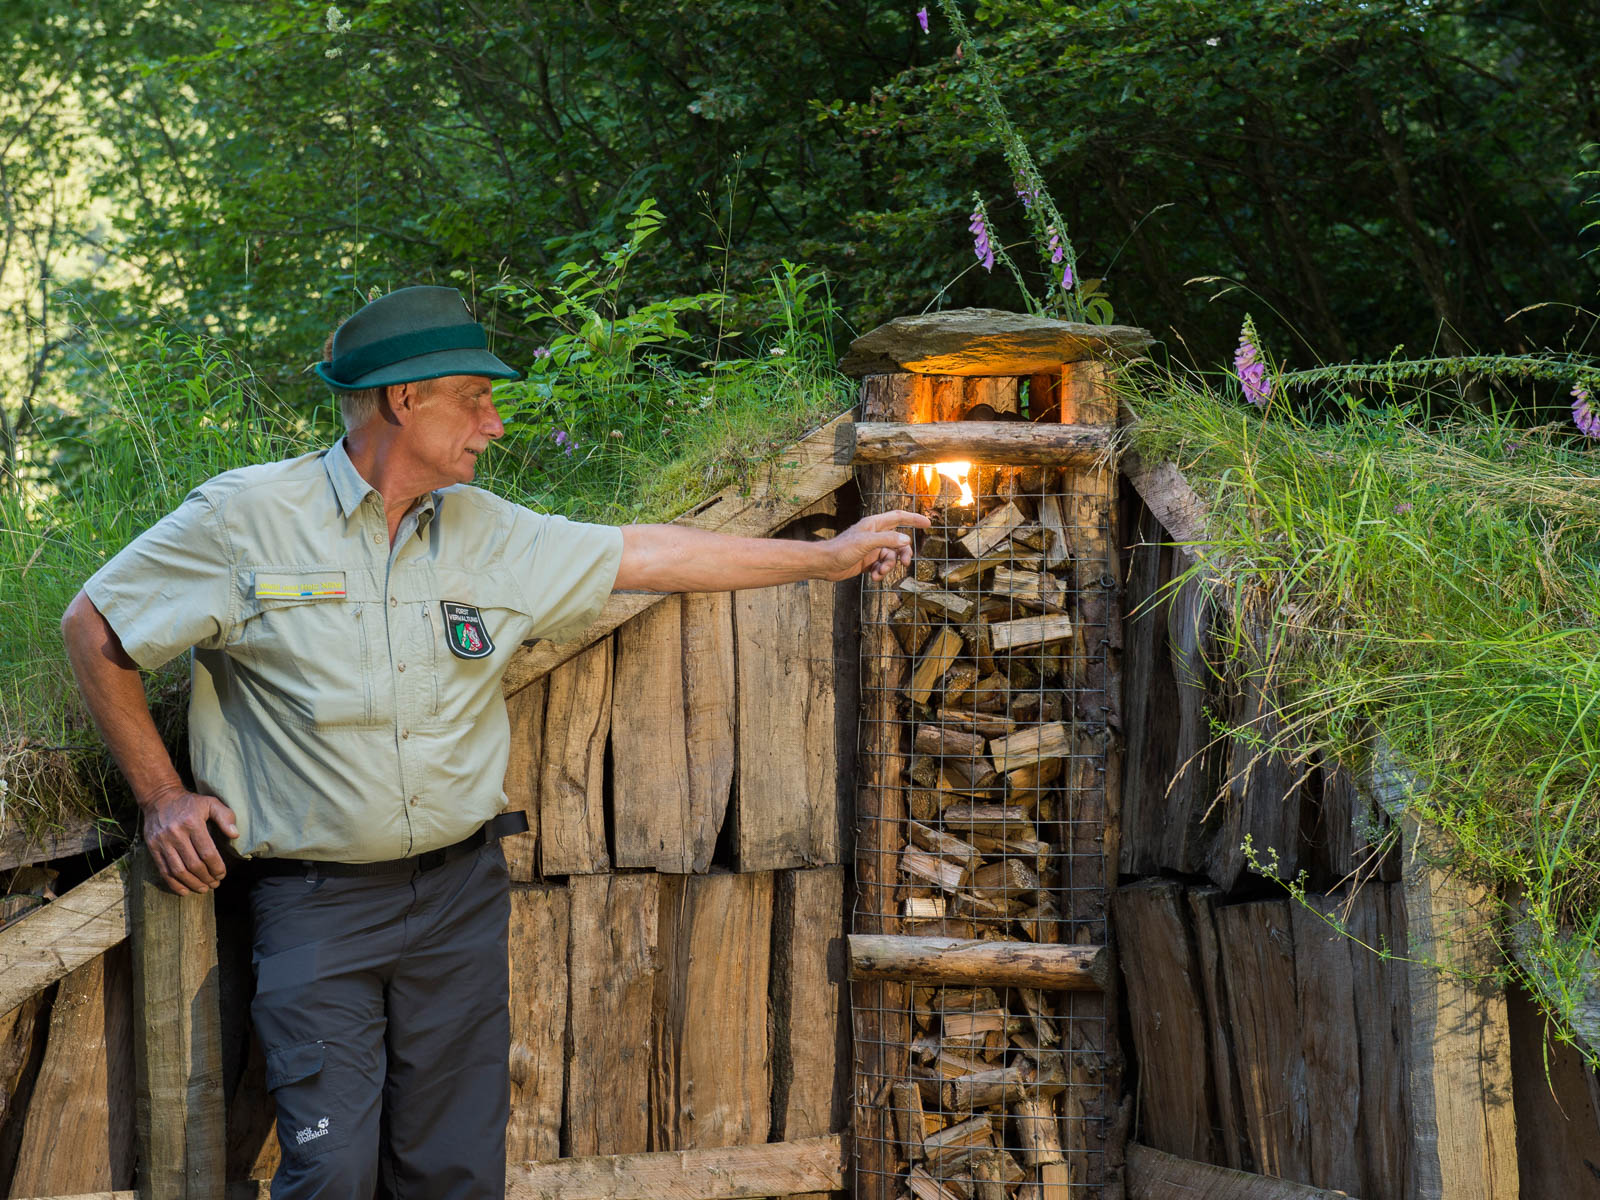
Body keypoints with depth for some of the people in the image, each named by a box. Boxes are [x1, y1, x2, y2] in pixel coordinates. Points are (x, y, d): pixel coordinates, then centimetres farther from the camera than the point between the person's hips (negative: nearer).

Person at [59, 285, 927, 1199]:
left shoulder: (488, 533, 7)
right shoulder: (248, 518, -7)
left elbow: (645, 555, 13)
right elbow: (95, 629, 1)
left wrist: (831, 556, 16)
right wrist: (161, 796, 1)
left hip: (461, 887, 4)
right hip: (318, 904, -4)